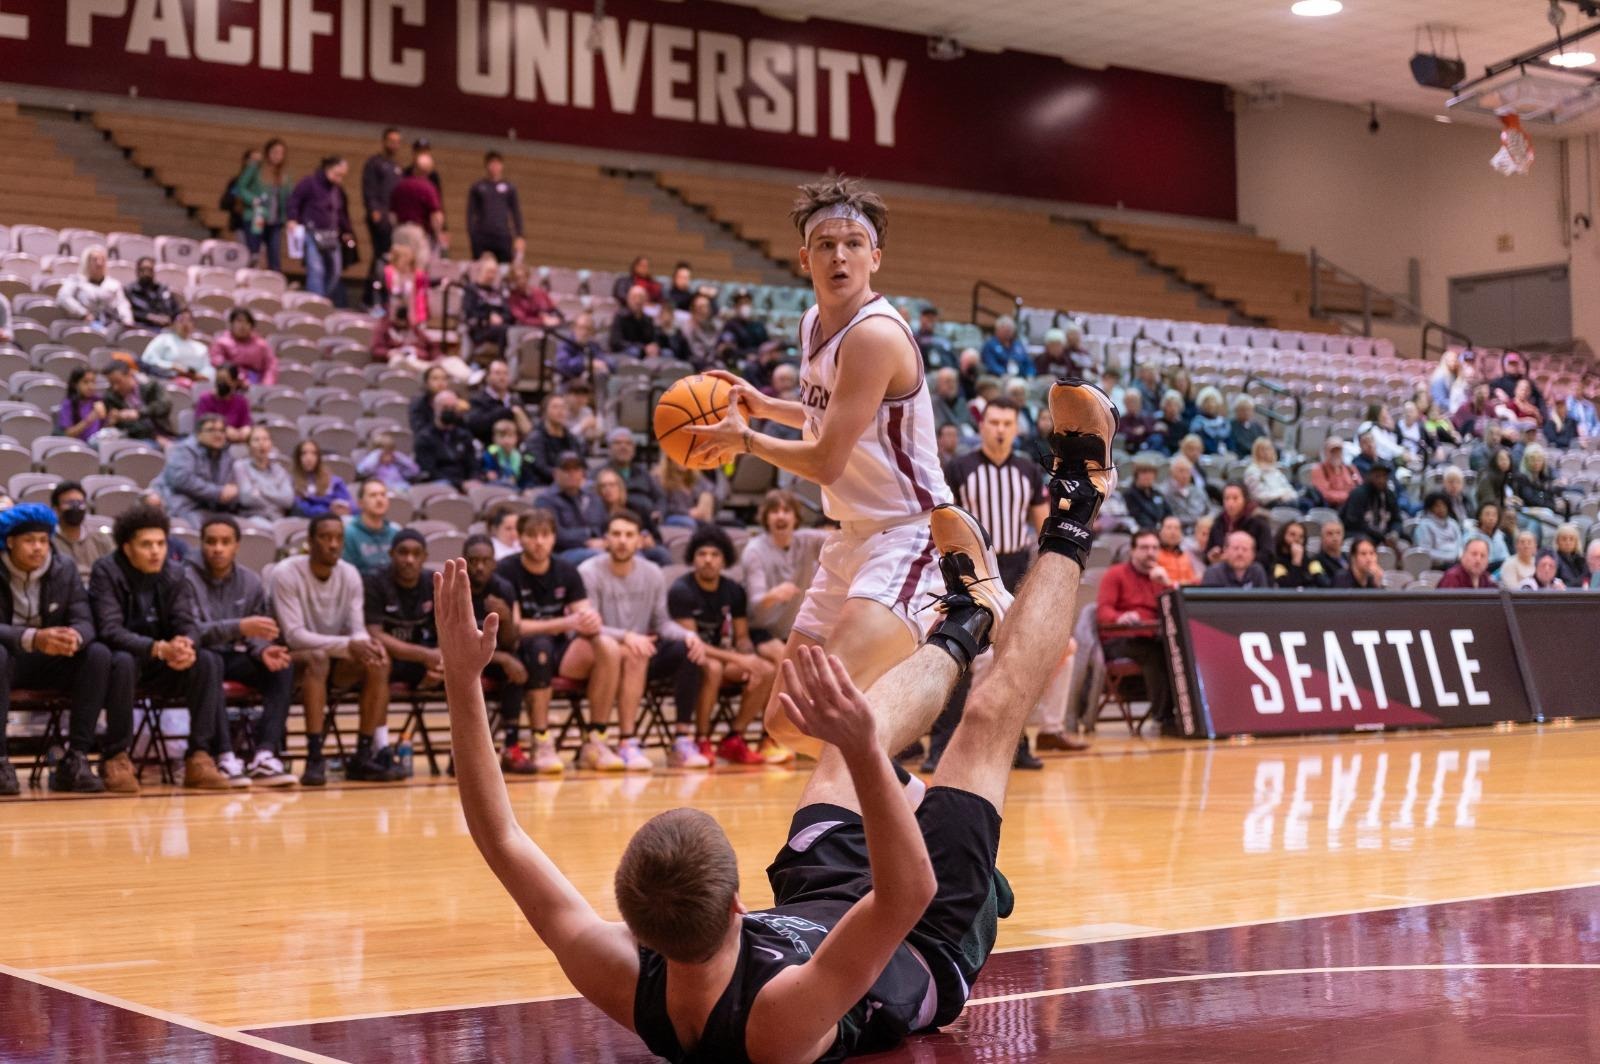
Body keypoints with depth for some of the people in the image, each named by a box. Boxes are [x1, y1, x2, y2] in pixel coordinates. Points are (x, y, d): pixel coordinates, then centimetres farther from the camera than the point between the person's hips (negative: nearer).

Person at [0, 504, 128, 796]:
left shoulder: (64, 568, -2)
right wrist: (33, 638, -43)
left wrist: (75, 637, -34)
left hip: (49, 661, 3)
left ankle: (75, 758, -26)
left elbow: (84, 621, -8)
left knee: (99, 655, -24)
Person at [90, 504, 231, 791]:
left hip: (161, 663, 4)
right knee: (124, 662, -38)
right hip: (122, 657, -4)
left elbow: (188, 623, -4)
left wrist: (186, 645, -31)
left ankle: (200, 757, -22)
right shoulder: (106, 572, -14)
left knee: (208, 661, -21)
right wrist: (159, 648, -40)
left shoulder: (173, 574, 0)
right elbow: (109, 630, -24)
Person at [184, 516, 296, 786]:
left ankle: (265, 755, -31)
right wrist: (240, 627, -35)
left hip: (232, 657, 5)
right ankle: (225, 757, -41)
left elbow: (259, 632, 9)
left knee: (282, 666, -20)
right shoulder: (186, 579, -10)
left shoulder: (250, 582, 7)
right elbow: (191, 631, -22)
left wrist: (263, 650, -16)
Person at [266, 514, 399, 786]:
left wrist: (365, 645, -29)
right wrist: (348, 646, -34)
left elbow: (357, 630, -3)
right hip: (293, 661, -5)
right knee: (318, 658, -37)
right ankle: (315, 758, -39)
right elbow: (294, 635, -23)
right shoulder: (286, 574, -17)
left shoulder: (350, 575, -1)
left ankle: (364, 755, -20)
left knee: (377, 662, -22)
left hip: (336, 662, 5)